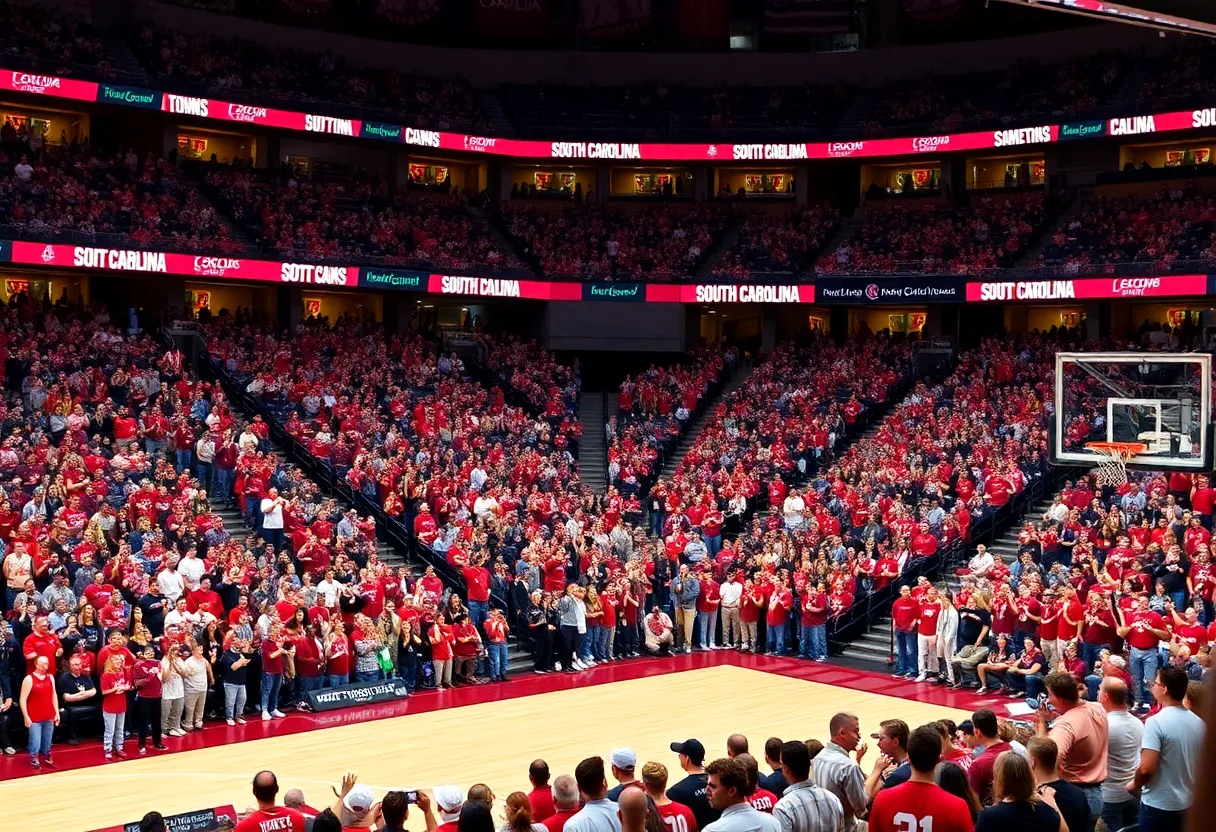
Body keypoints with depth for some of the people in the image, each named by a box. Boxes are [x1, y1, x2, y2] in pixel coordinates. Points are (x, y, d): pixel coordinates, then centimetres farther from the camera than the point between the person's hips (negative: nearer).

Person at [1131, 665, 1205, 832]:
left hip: (1159, 804, -7)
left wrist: (1134, 784, -5)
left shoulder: (1156, 722, -20)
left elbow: (1146, 768, -24)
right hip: (1189, 803, 7)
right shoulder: (1199, 722, 2)